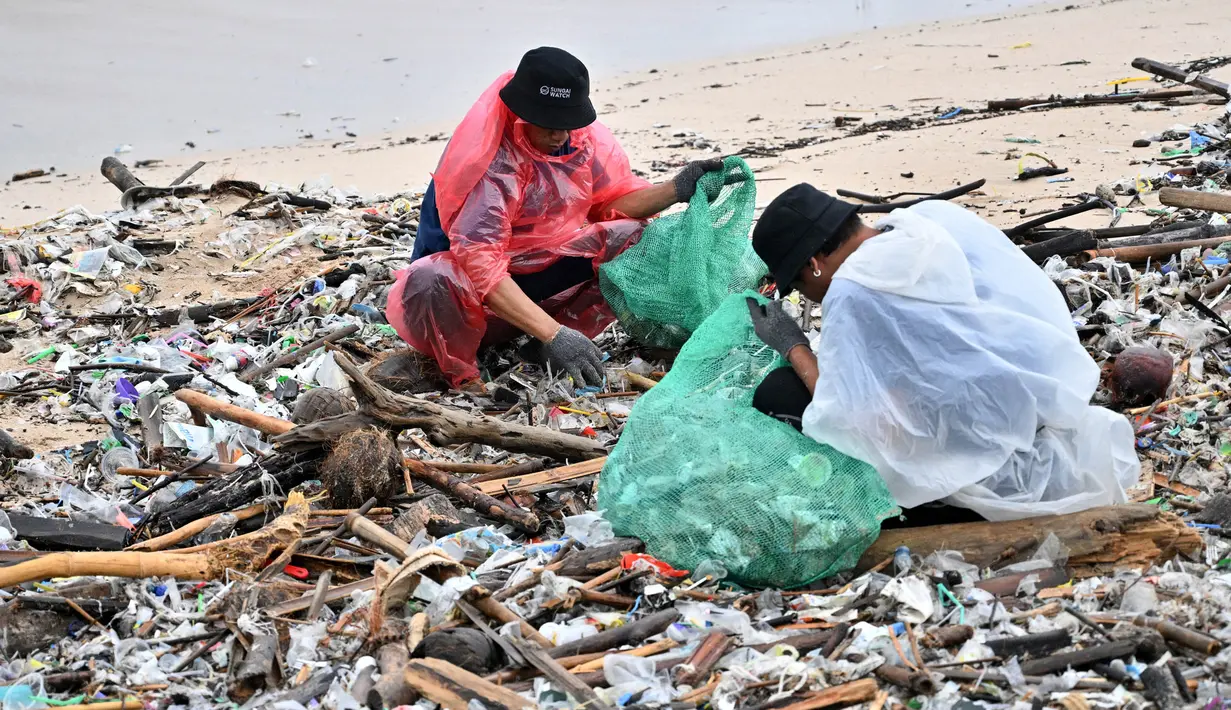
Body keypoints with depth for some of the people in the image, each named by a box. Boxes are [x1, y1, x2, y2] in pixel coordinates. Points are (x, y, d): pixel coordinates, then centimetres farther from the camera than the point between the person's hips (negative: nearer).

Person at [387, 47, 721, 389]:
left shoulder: (581, 136, -5)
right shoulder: (488, 158, -26)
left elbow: (613, 201, 7)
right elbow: (479, 264, -34)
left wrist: (676, 189, -12)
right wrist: (553, 335, -40)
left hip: (546, 278, 6)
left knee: (638, 238, -8)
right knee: (428, 283, -39)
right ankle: (463, 378, -12)